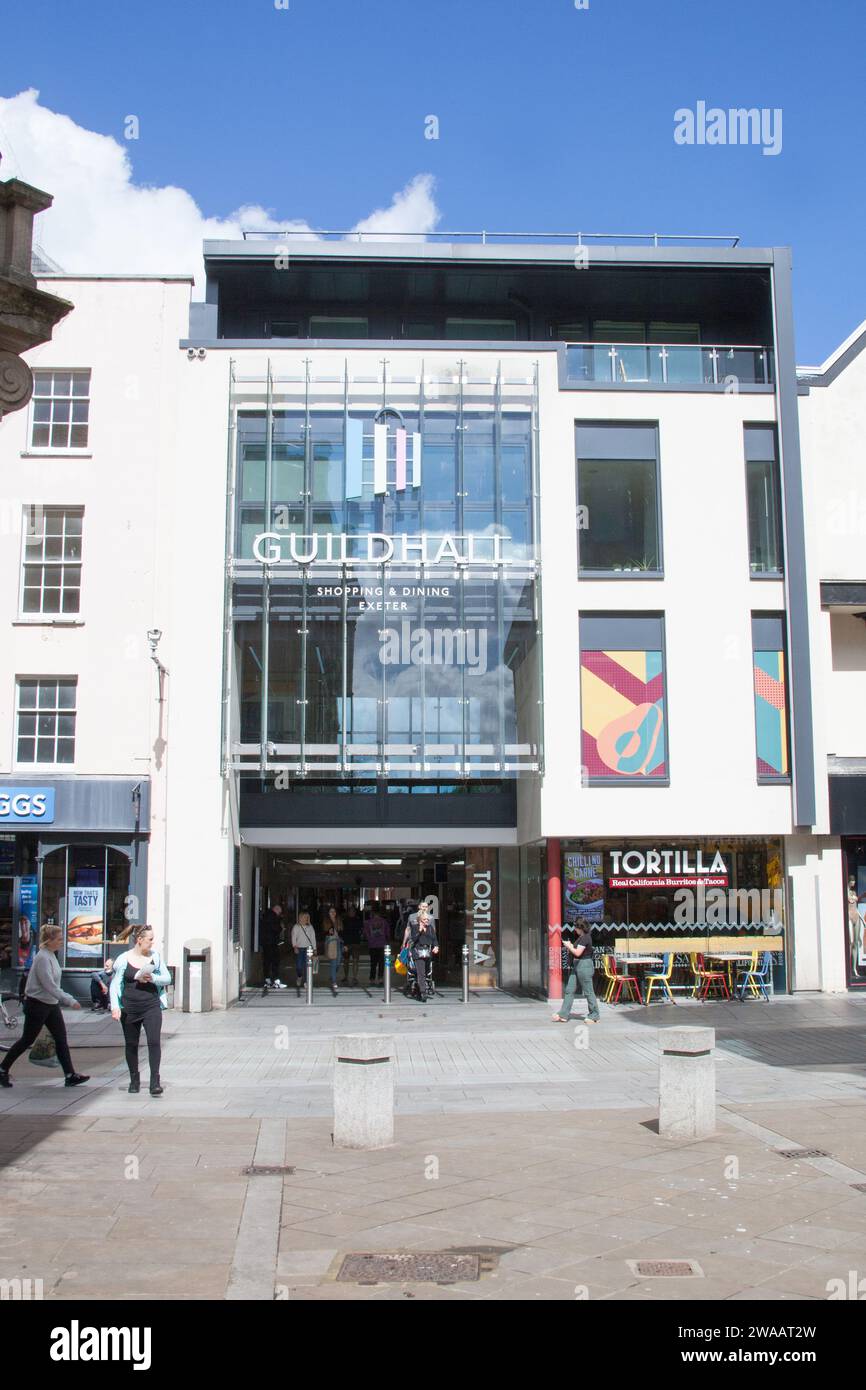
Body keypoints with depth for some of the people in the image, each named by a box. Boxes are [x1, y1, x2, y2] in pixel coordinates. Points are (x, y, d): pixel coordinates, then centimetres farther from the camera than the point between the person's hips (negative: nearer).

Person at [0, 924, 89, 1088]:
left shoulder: (51, 956, 7)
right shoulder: (42, 958, -20)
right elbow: (50, 985, -26)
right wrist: (69, 1001, -27)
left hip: (51, 1005, 8)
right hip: (37, 1005, -8)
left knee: (61, 1039, 2)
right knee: (27, 1040, 4)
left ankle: (70, 1075, 1)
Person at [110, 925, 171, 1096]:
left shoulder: (155, 956, 5)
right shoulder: (124, 959, -2)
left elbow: (167, 978, 9)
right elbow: (115, 984, 1)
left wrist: (152, 978, -11)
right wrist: (115, 1006, -11)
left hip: (151, 1006, 0)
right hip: (129, 1008, 0)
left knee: (154, 1042, -13)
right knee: (131, 1045, 9)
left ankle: (155, 1082, -11)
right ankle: (134, 1081, 24)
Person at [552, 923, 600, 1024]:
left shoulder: (585, 938, -17)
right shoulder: (581, 937, 15)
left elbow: (578, 953, -22)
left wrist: (569, 946, -8)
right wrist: (570, 946, 7)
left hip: (584, 965, -11)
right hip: (577, 965, 11)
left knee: (588, 991, -2)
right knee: (569, 990, 9)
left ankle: (595, 1016, 8)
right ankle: (563, 1015, 12)